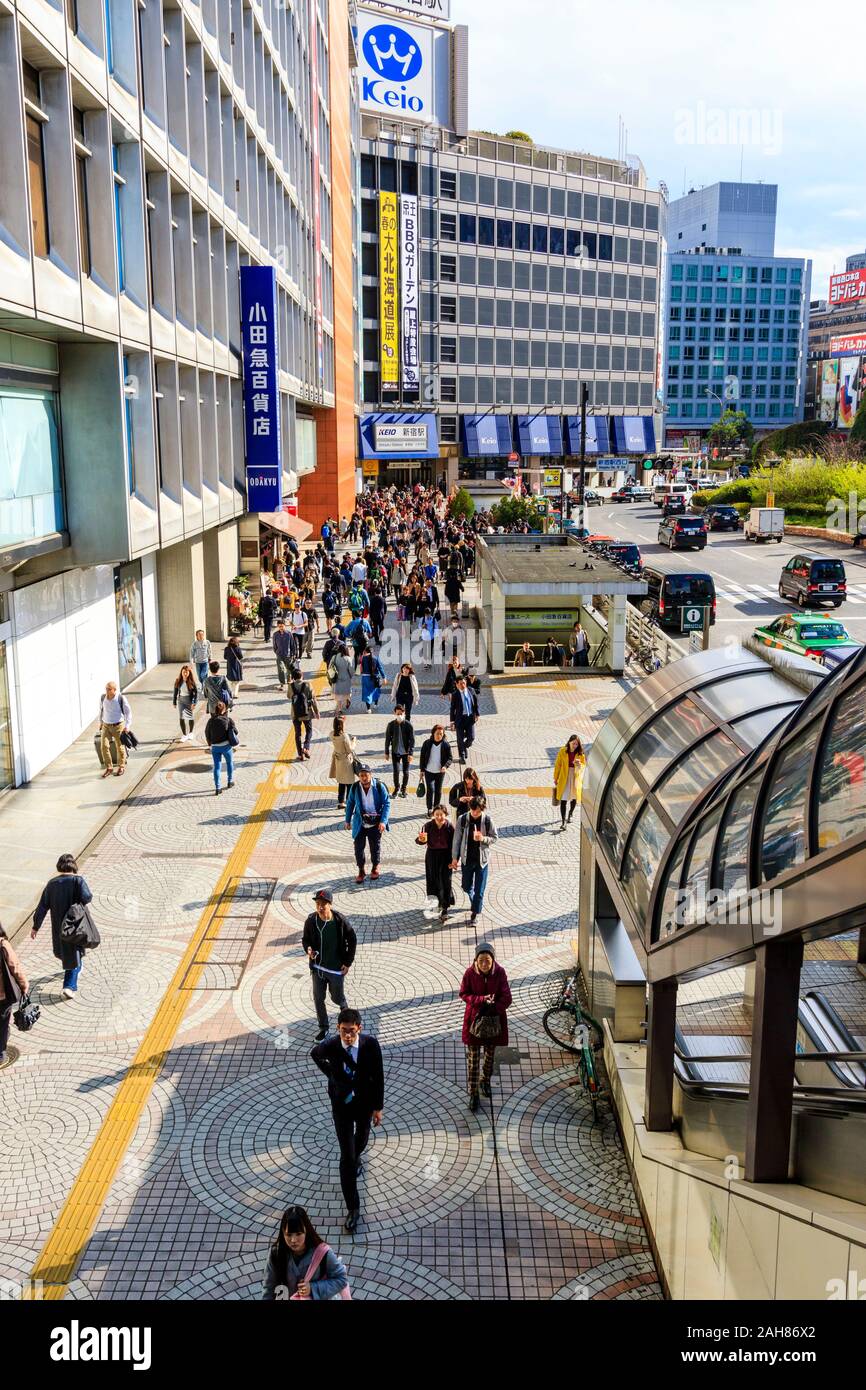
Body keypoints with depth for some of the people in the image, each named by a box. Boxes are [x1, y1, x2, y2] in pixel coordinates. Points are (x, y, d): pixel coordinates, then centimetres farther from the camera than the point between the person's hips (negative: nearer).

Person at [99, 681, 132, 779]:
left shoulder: (121, 699, -17)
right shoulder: (103, 697, -5)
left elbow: (128, 712, -11)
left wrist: (127, 726, -18)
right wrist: (101, 722, 20)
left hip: (118, 726, -3)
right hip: (106, 726, 3)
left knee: (120, 747, 7)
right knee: (104, 746, -8)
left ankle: (121, 767, 27)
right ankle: (109, 768, 6)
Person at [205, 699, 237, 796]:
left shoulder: (211, 721, -7)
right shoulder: (229, 720, -12)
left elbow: (207, 733, 4)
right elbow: (235, 732, -5)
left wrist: (210, 744, 20)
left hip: (215, 747, 1)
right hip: (226, 746, -1)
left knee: (217, 766, 8)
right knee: (230, 763, 24)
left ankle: (217, 788, 4)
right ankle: (230, 782, 36)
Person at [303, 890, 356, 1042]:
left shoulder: (340, 921, -19)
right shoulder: (311, 921, -12)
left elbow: (352, 940, -6)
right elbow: (305, 939, 4)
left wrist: (348, 962, -6)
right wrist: (308, 949, -19)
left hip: (336, 969, -2)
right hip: (318, 968, 2)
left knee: (337, 998, 12)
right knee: (318, 999, 9)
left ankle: (343, 1006, 48)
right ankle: (323, 1028, 28)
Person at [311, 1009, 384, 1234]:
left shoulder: (370, 1044, -24)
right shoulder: (329, 1047, -25)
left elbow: (378, 1075, -11)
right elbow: (315, 1054, 2)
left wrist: (379, 1107, -6)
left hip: (365, 1103, 2)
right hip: (341, 1105, -2)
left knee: (361, 1139, 29)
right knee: (346, 1158, -2)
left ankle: (356, 1159, 64)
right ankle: (352, 1208, 7)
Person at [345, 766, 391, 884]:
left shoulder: (379, 786, -15)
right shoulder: (355, 787, -9)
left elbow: (386, 803, -11)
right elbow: (350, 803, 5)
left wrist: (383, 821, -18)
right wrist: (348, 820, 8)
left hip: (375, 824, -1)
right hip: (360, 824, 1)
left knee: (375, 846, 14)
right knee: (359, 847, 3)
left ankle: (375, 867, 37)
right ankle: (361, 870, 22)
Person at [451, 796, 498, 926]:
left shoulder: (487, 821, -12)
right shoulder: (463, 819, -10)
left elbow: (495, 837, -2)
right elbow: (457, 839, -2)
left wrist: (483, 839, -22)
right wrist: (455, 858, -1)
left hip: (482, 859, -2)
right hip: (466, 859, 2)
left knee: (479, 889, 2)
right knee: (467, 887, 17)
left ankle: (475, 914, 17)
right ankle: (475, 902, 47)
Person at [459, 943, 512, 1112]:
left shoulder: (499, 973, -17)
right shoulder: (470, 973, -17)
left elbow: (506, 998, -15)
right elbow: (464, 994, -7)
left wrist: (489, 1010, -23)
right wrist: (481, 999, -23)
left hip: (494, 1019, 1)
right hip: (474, 1018, -1)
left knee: (490, 1053, 20)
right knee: (473, 1057, 3)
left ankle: (486, 1080, 45)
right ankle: (473, 1093, 15)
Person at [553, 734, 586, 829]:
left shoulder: (580, 754, -3)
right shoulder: (562, 751, -7)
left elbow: (584, 765, 5)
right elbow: (557, 765, -1)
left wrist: (579, 764, -19)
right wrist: (555, 778, 1)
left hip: (576, 778, 2)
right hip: (564, 778, -2)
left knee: (574, 798, 13)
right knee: (563, 800, -8)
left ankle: (570, 815, 40)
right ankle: (563, 822, -8)